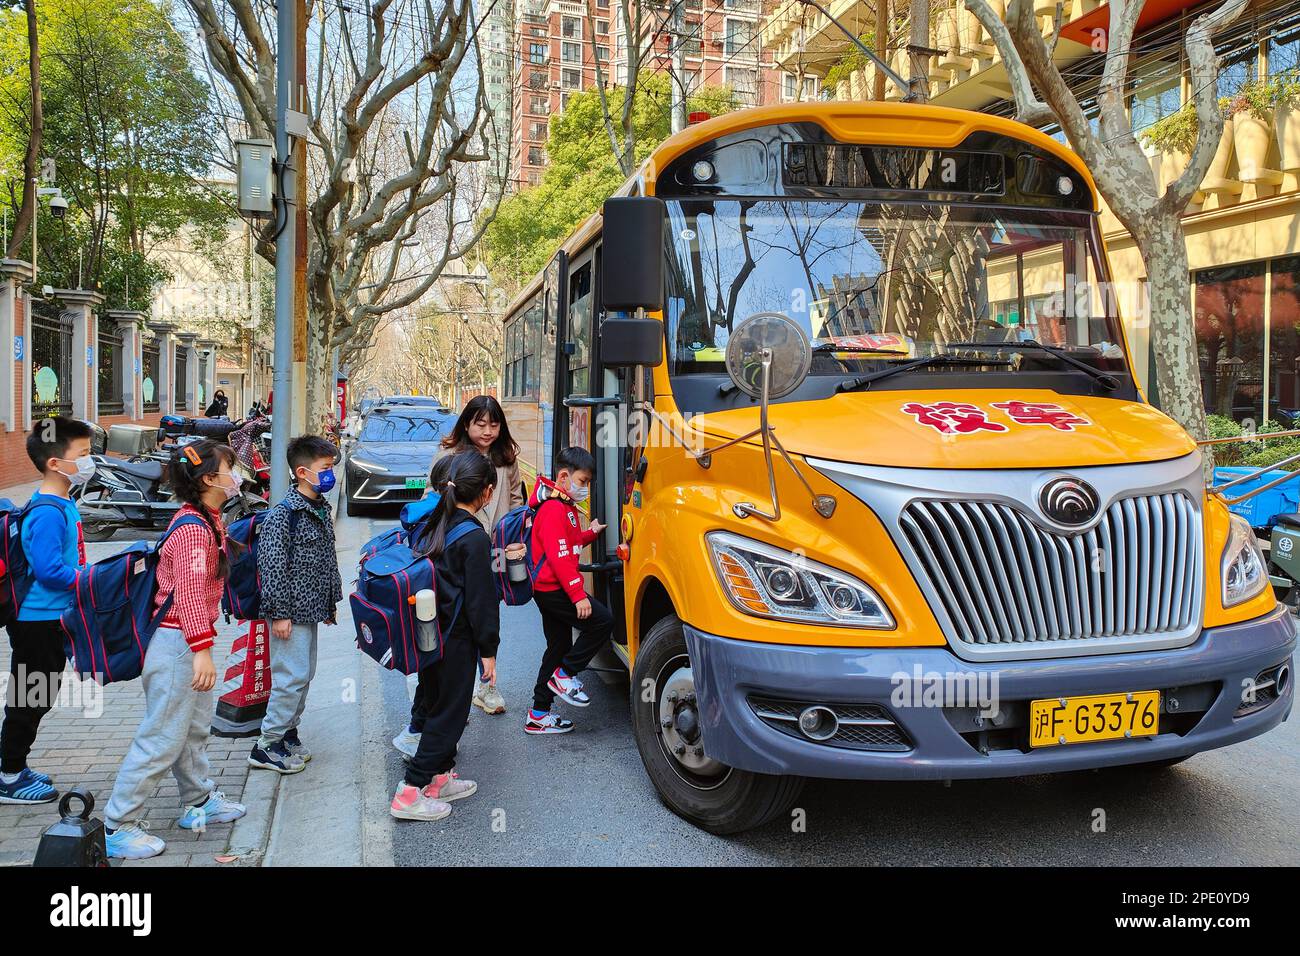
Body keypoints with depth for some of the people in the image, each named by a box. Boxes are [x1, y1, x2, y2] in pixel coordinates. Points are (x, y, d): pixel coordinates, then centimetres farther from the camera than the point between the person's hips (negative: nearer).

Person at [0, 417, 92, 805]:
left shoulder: (63, 503, 9)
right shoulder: (48, 512, -22)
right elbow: (48, 570, -25)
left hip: (52, 617, 10)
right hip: (38, 621, -10)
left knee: (36, 699, 19)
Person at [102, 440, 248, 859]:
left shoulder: (207, 521, 12)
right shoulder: (193, 528, -21)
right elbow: (190, 591, -28)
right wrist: (202, 649, -33)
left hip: (190, 642, 11)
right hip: (178, 643, -10)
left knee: (195, 729, 21)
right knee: (162, 739, -4)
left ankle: (200, 802, 35)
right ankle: (118, 827, 6)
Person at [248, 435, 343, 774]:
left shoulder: (322, 510, 11)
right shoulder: (284, 513, -17)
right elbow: (271, 565, -18)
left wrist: (331, 602, 21)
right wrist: (278, 613, -19)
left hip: (311, 610, 9)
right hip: (290, 612, -9)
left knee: (304, 674, 15)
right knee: (293, 676, -6)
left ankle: (287, 732, 29)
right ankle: (266, 746, 5)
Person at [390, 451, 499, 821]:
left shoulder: (432, 525, 4)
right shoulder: (474, 538, -19)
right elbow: (480, 598, -17)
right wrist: (488, 650, -9)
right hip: (455, 641, -8)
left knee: (437, 705, 20)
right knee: (448, 715, 2)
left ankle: (440, 777, 31)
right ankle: (410, 793, 3)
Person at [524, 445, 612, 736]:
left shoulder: (564, 506, 17)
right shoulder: (554, 510, -17)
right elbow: (558, 556, -24)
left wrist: (590, 533, 14)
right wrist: (578, 595, -26)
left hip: (550, 590, 11)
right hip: (553, 589, -11)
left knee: (559, 647, 13)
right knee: (602, 620, -14)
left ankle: (539, 715, 19)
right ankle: (565, 673, -2)